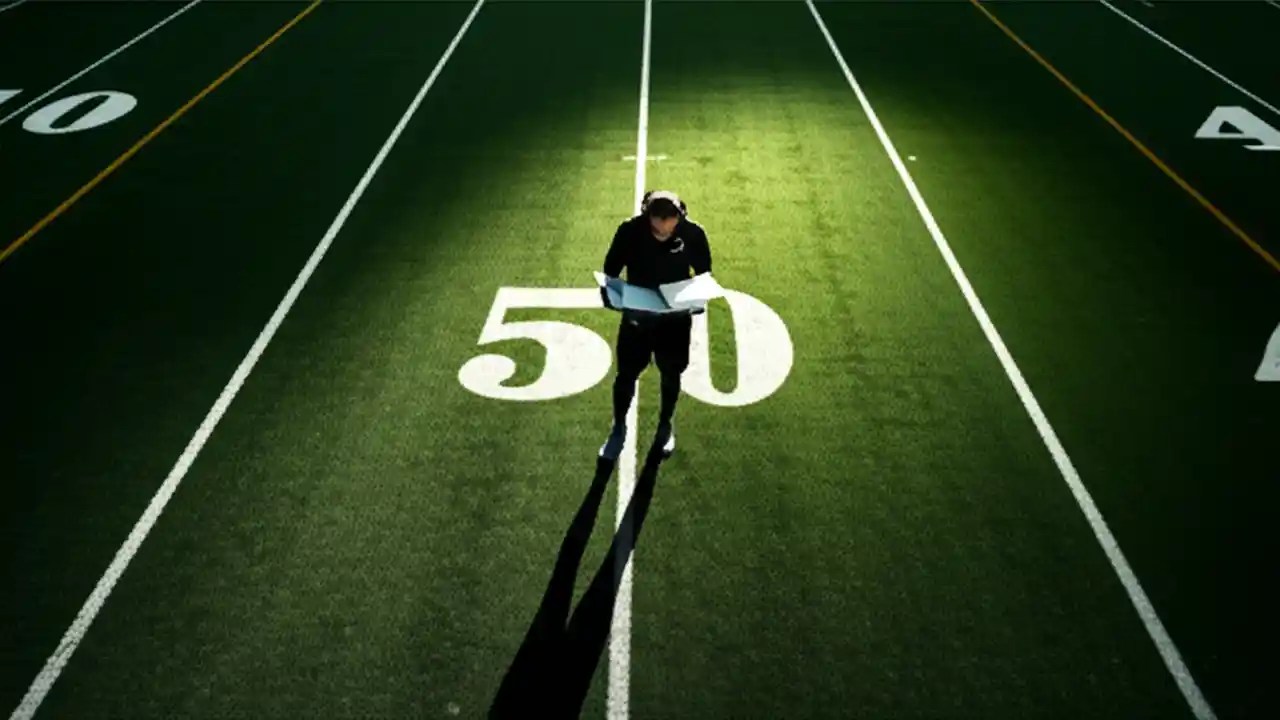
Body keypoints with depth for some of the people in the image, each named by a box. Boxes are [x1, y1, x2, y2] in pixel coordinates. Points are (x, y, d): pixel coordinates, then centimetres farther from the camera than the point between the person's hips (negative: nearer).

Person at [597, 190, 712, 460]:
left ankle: (666, 425, 42)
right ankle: (619, 427, 34)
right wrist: (610, 296, -24)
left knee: (670, 374, 17)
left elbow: (704, 275, -4)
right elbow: (610, 270, -7)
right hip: (636, 315, 0)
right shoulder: (629, 230, -21)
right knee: (626, 374, 10)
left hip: (675, 318, 0)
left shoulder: (693, 233, -19)